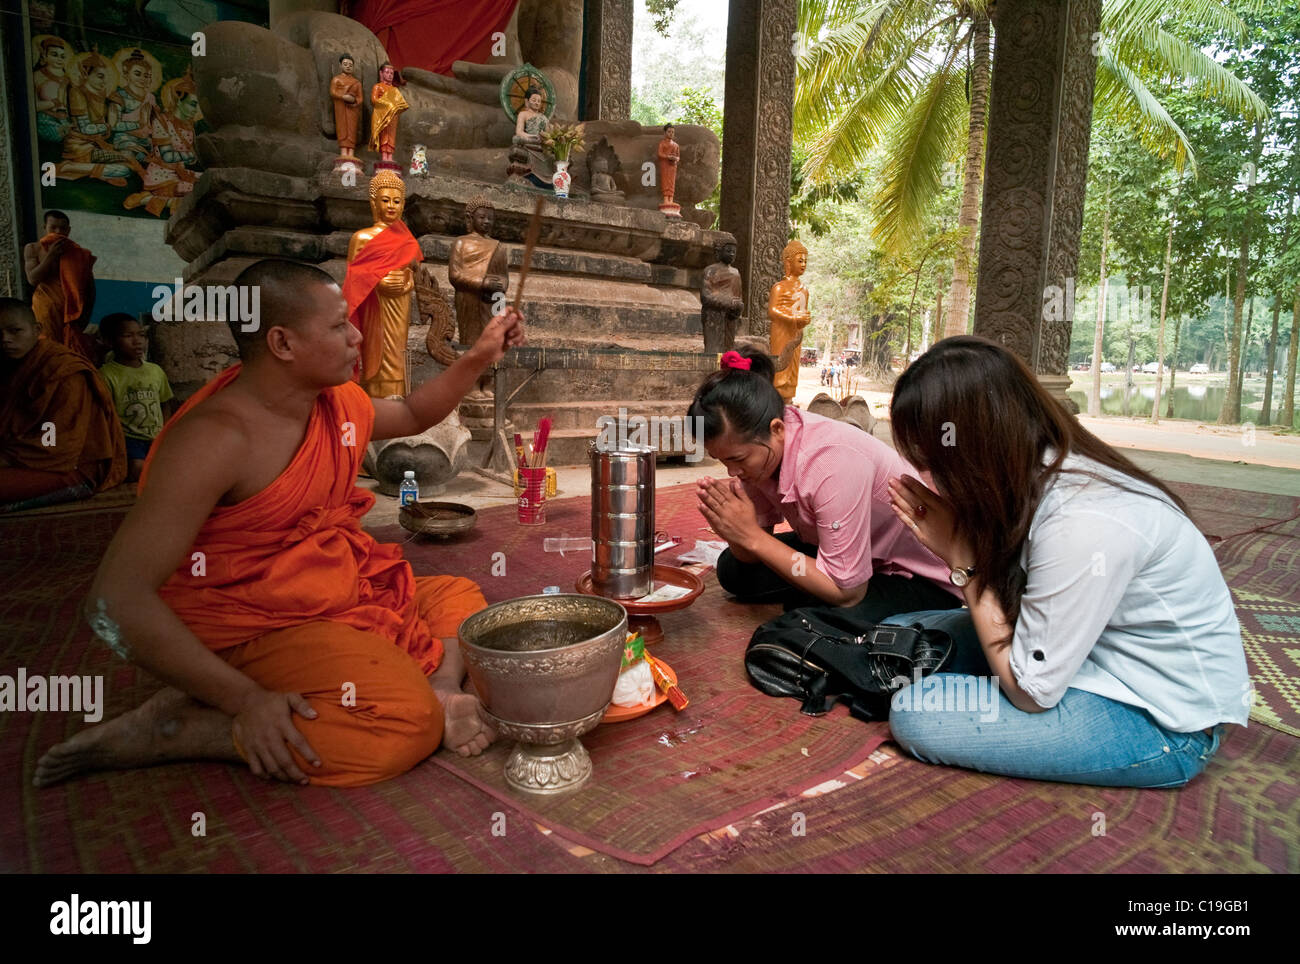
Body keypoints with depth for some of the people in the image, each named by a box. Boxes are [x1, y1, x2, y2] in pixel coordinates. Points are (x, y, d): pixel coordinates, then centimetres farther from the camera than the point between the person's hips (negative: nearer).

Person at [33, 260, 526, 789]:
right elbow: (116, 597, -26)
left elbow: (412, 415, 25)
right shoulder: (214, 438, -24)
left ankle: (440, 688, -12)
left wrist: (478, 358, 10)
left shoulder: (338, 403, 1)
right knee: (405, 725, -28)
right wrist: (244, 699, -31)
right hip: (256, 637, -9)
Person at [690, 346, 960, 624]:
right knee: (732, 570, 5)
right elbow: (753, 556, -6)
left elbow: (846, 591, -32)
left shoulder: (832, 459, -37)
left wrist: (752, 536, -33)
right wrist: (734, 529, -29)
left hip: (924, 577, -7)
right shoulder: (756, 441, -14)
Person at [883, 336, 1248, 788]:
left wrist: (963, 558, -23)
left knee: (915, 713, -18)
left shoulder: (1082, 523, -33)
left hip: (1161, 722, -7)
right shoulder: (1034, 470, -8)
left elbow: (1030, 691, -24)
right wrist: (964, 551, -19)